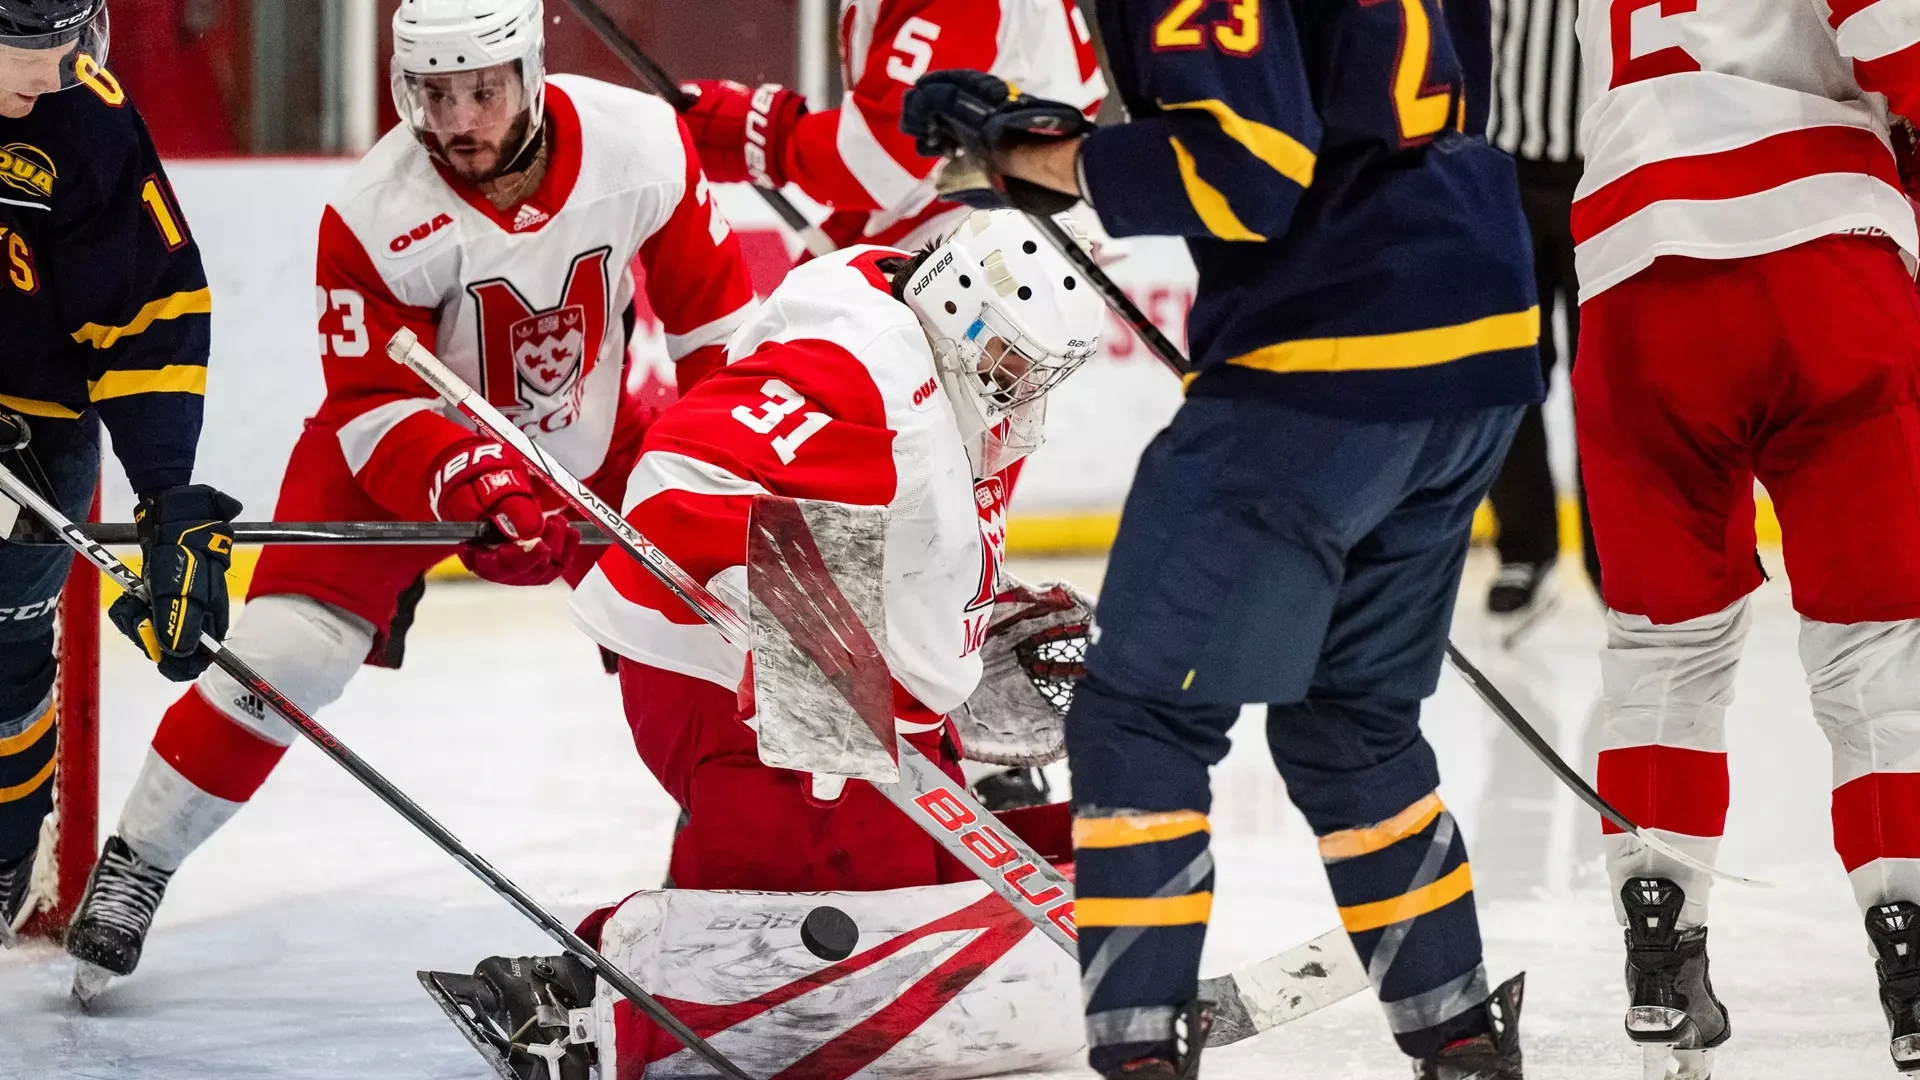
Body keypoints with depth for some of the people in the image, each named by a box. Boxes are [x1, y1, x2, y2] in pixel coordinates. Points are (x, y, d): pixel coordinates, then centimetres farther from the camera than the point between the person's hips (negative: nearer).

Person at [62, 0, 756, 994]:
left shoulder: (642, 143, -21)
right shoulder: (377, 214, -27)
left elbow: (709, 302, -5)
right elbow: (373, 404, -25)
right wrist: (469, 486, -41)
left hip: (594, 444, 3)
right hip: (400, 455, -3)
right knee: (286, 649, -16)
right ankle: (136, 863, -3)